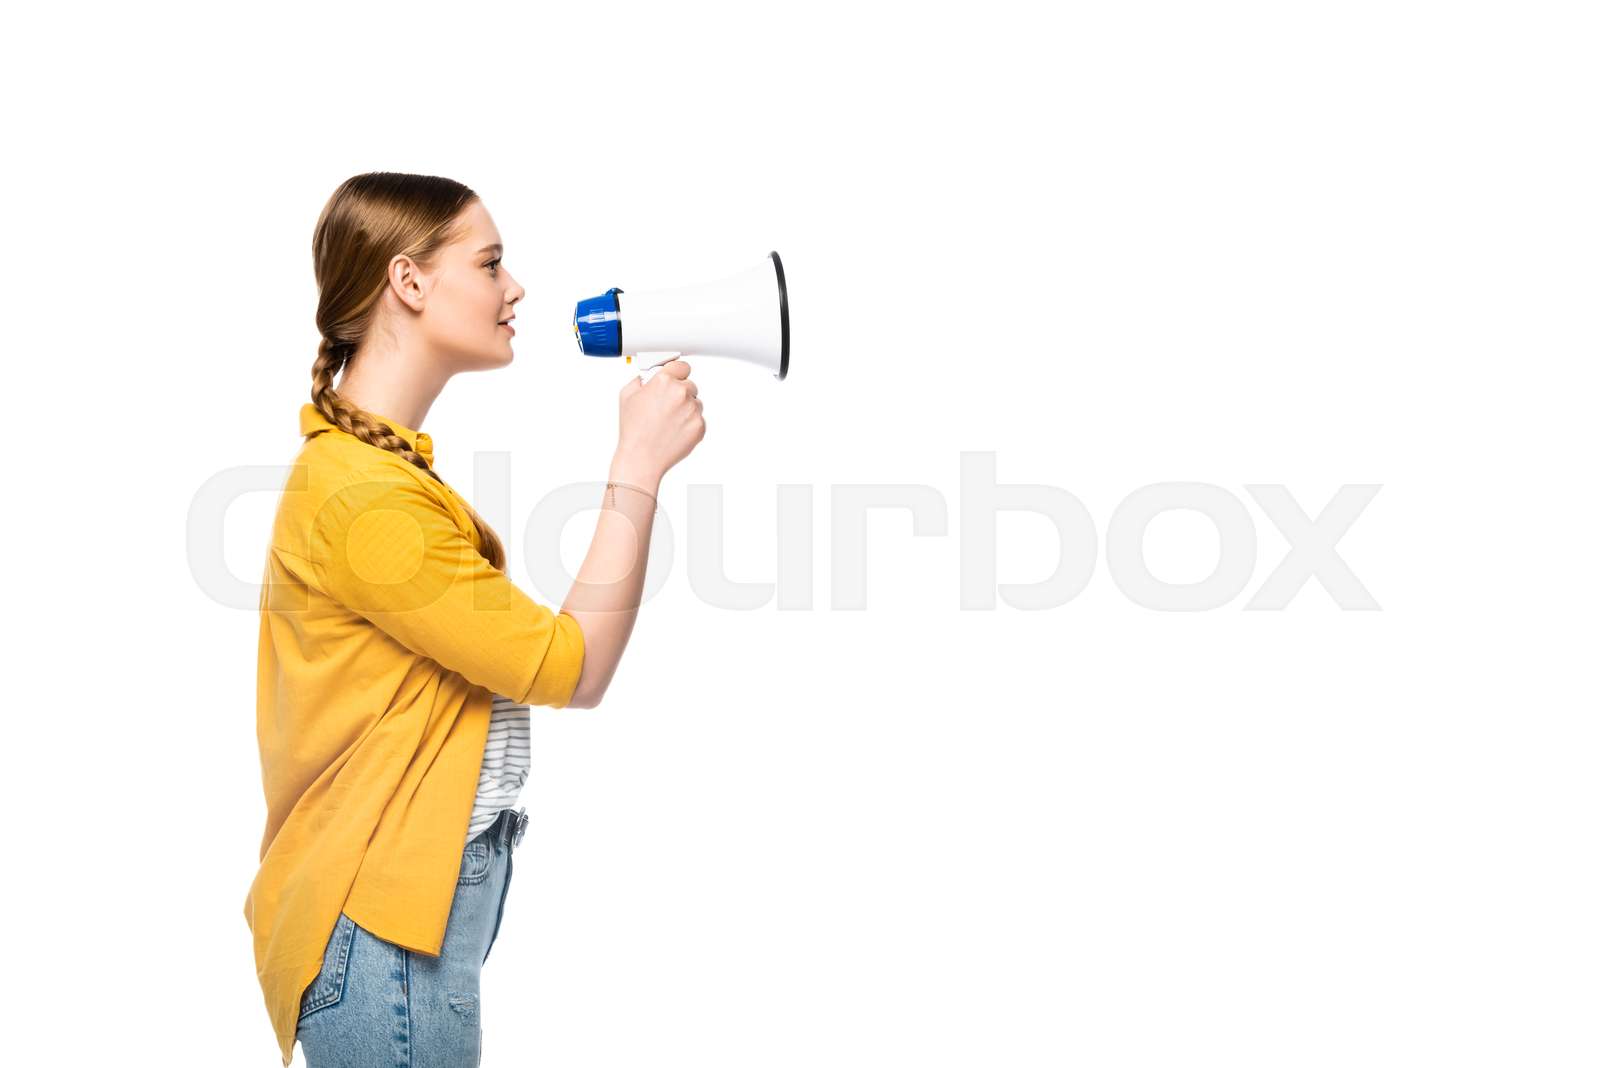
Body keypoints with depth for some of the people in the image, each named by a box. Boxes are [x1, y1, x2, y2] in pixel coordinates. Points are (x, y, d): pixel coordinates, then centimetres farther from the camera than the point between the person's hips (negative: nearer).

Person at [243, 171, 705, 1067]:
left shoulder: (372, 456, 11)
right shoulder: (366, 497, -22)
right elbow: (575, 670, -18)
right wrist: (640, 465, -16)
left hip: (426, 898, 10)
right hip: (386, 926, -10)